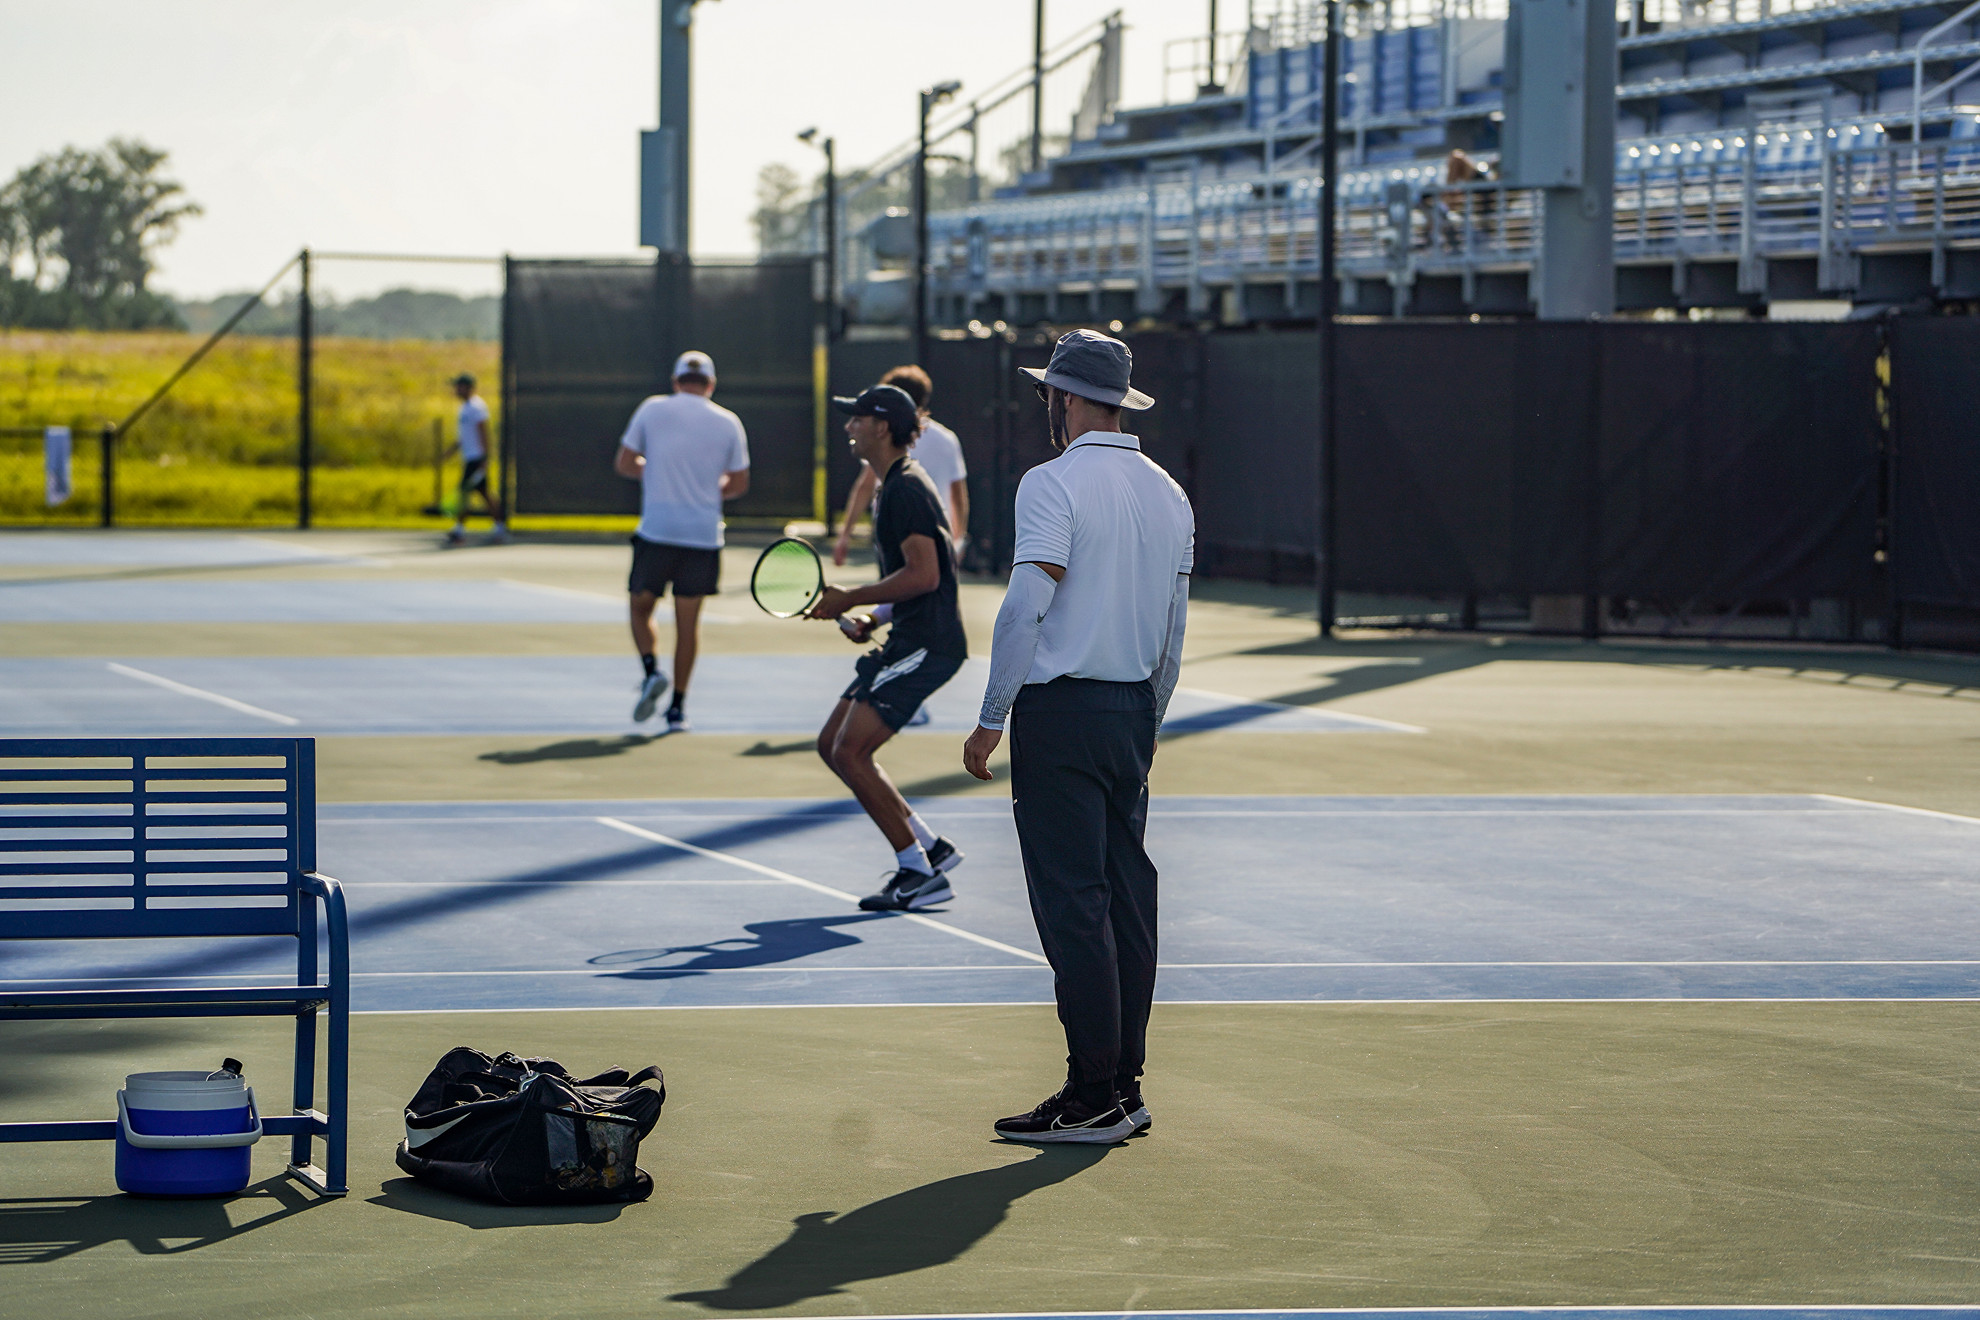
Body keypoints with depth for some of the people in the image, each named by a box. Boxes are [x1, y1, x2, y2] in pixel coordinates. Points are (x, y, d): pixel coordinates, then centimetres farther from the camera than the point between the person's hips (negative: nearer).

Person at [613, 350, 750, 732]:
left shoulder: (652, 410, 0)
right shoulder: (728, 422, 3)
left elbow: (624, 464, 4)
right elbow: (738, 484, 8)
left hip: (656, 532, -1)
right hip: (703, 535, 1)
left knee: (641, 606, 16)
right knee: (688, 620, 7)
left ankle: (651, 671, -9)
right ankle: (677, 707, 7)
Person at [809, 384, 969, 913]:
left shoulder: (907, 489, -15)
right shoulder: (893, 487, 18)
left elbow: (924, 575, -23)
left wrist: (851, 599, -17)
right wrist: (874, 619, 12)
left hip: (926, 645, -11)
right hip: (907, 641, 11)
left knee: (850, 751, -14)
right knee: (832, 745, 11)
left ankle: (920, 873, -8)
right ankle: (929, 846, 15)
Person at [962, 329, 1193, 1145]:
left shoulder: (1054, 483, -11)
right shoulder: (1168, 494, 12)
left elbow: (1025, 606, -18)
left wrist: (991, 719, -13)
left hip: (1062, 710, -7)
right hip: (1134, 711, 7)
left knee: (1072, 904, -6)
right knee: (1128, 897, 10)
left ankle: (1095, 1096, -7)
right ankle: (1126, 1084, 12)